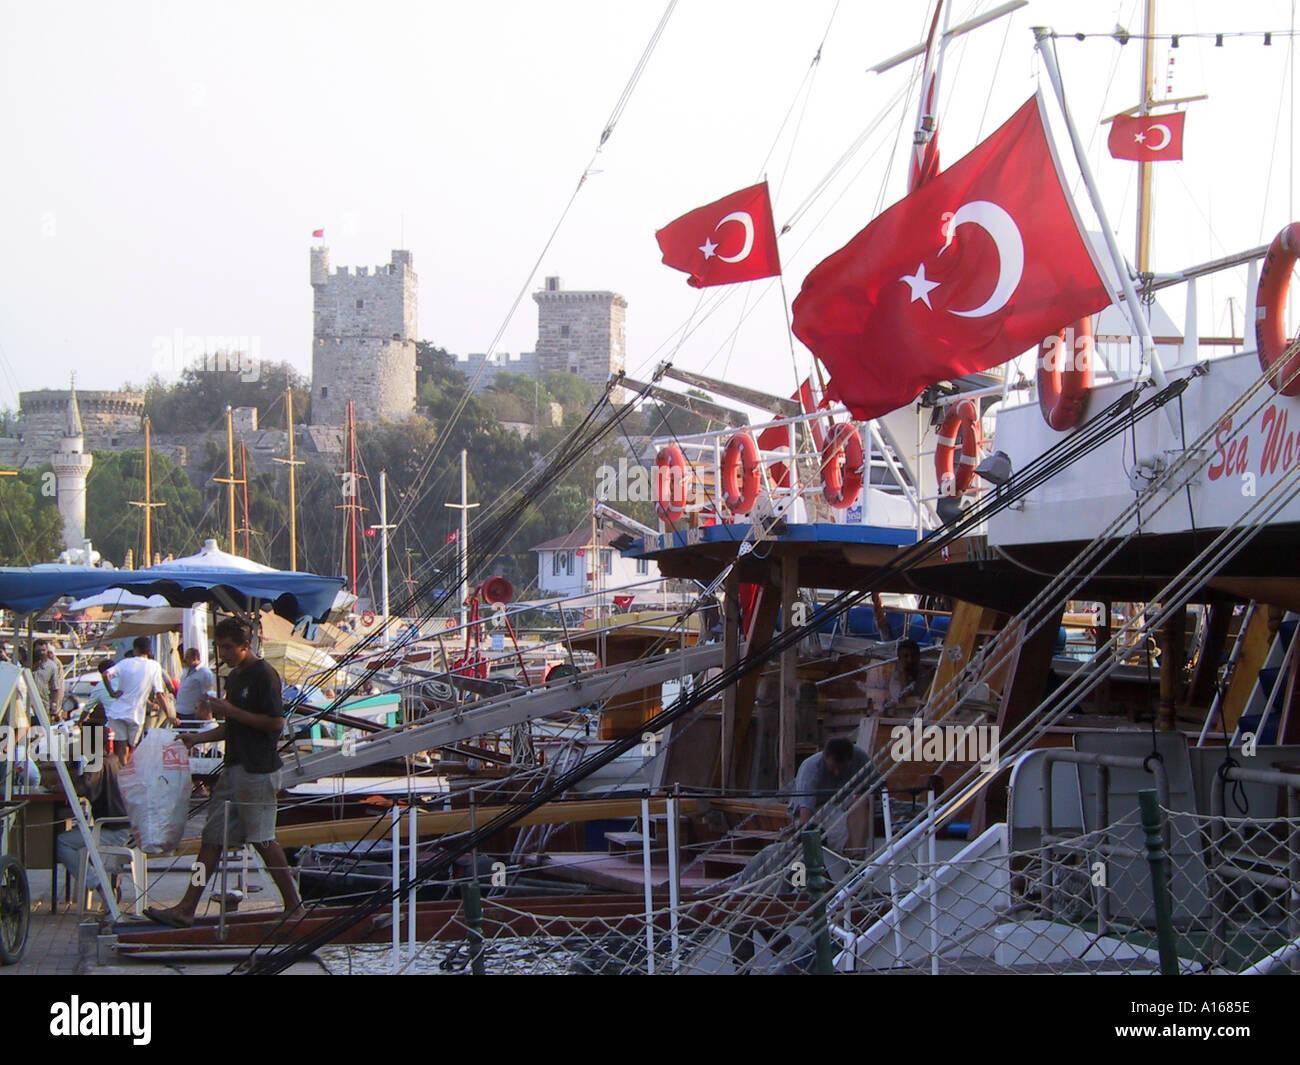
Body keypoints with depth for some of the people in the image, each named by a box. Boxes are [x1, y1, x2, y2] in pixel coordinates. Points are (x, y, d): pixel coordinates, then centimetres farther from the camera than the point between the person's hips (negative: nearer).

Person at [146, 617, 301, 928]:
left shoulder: (263, 675, -11)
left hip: (258, 770, -9)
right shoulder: (234, 677, 17)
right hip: (234, 768, 9)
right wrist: (197, 738, 14)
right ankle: (185, 910, 7)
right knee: (212, 837, 7)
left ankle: (293, 905, 7)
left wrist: (229, 710, -16)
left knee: (262, 839, -4)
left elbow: (276, 723, -18)